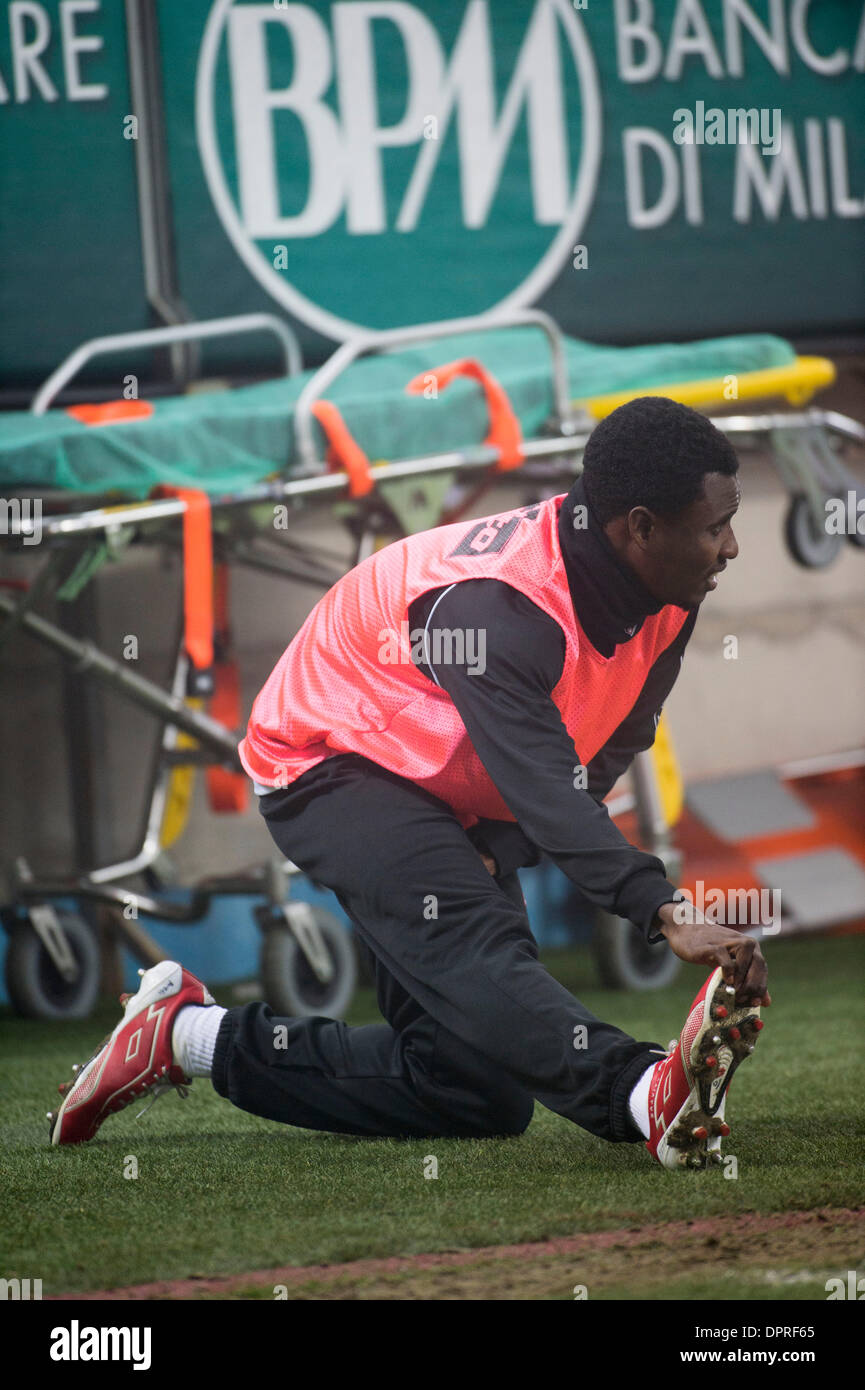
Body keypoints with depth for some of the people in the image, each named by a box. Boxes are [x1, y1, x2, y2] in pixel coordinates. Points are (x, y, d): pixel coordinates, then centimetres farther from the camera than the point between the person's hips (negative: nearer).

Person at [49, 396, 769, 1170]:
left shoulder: (666, 602, -9)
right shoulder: (494, 603, -34)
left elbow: (602, 758, -2)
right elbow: (541, 786, -43)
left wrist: (500, 848, -20)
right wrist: (665, 913, -54)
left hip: (453, 803, 8)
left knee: (478, 1091, 4)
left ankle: (196, 1037, 15)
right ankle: (648, 1094, -63)